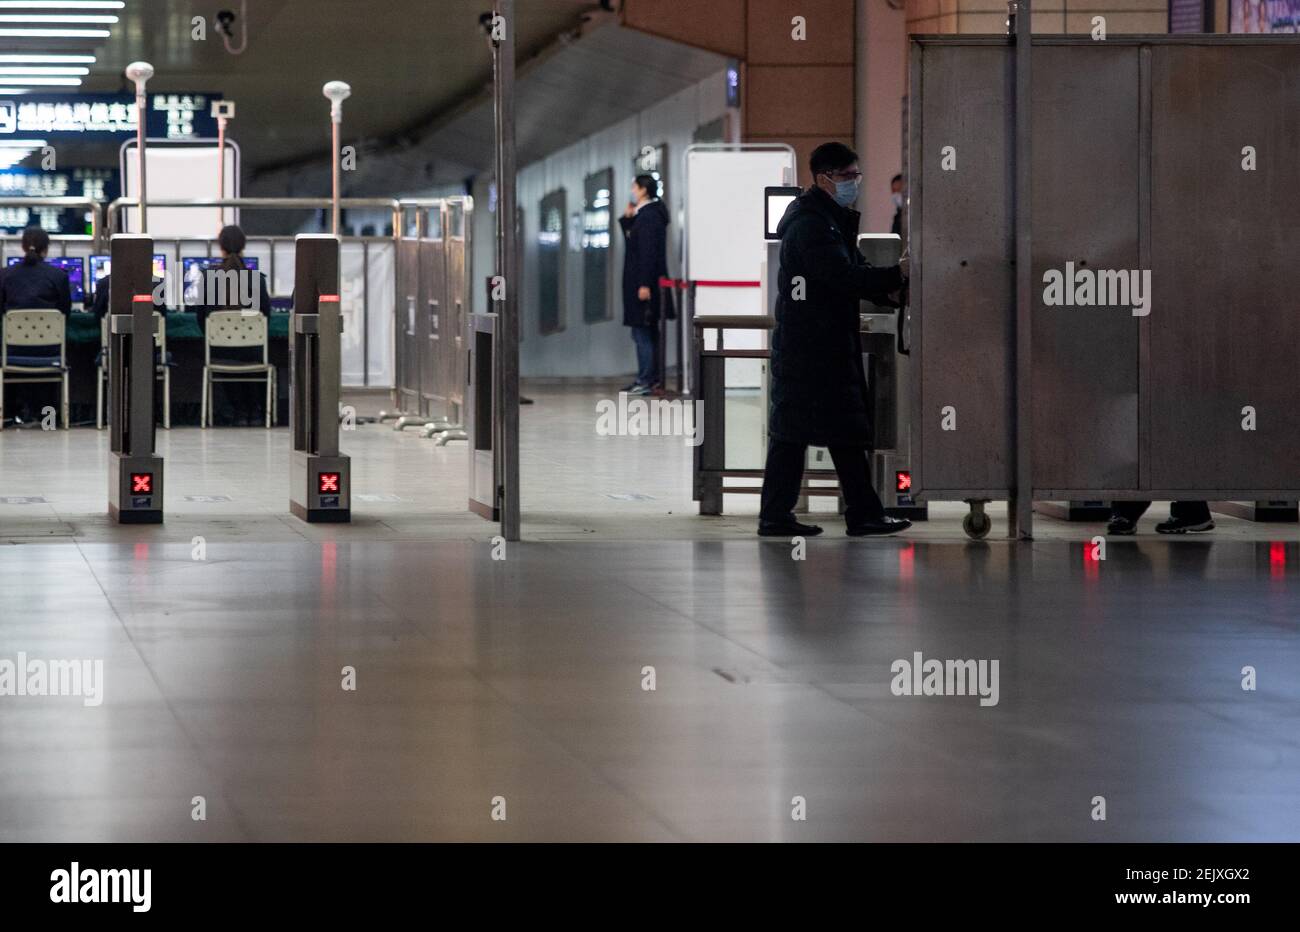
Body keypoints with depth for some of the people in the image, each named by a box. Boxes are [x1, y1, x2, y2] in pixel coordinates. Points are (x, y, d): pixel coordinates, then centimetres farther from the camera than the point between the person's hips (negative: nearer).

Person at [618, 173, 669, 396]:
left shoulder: (648, 216, -16)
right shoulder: (645, 214, 15)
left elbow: (648, 252, -21)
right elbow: (632, 242, 24)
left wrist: (644, 284, -24)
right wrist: (627, 218, 11)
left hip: (644, 284, -10)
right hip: (645, 283, 10)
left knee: (642, 333, -8)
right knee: (649, 333, 14)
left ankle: (645, 381, -7)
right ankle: (652, 378, 19)